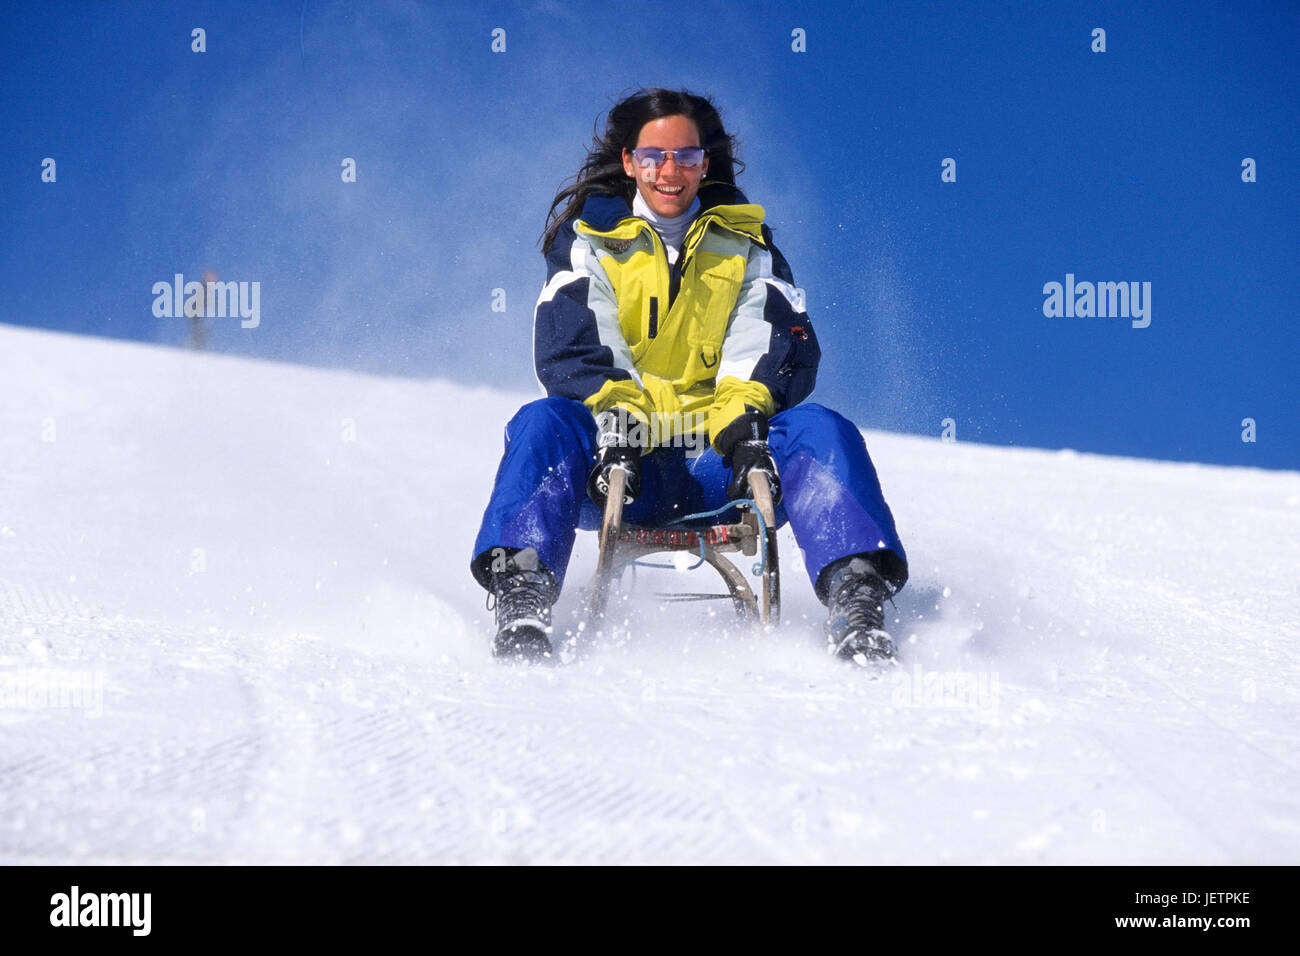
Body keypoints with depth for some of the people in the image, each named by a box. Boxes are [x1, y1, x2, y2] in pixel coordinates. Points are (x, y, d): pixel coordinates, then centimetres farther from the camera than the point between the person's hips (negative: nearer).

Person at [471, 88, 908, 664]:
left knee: (821, 432, -24)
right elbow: (568, 352, -5)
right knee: (543, 424, -30)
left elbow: (784, 347, 0)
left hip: (718, 464, 1)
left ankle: (854, 598, -34)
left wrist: (745, 421, -21)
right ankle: (523, 601, -40)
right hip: (618, 463, -1)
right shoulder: (590, 239, 10)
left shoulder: (744, 244, 15)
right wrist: (617, 421, -25)